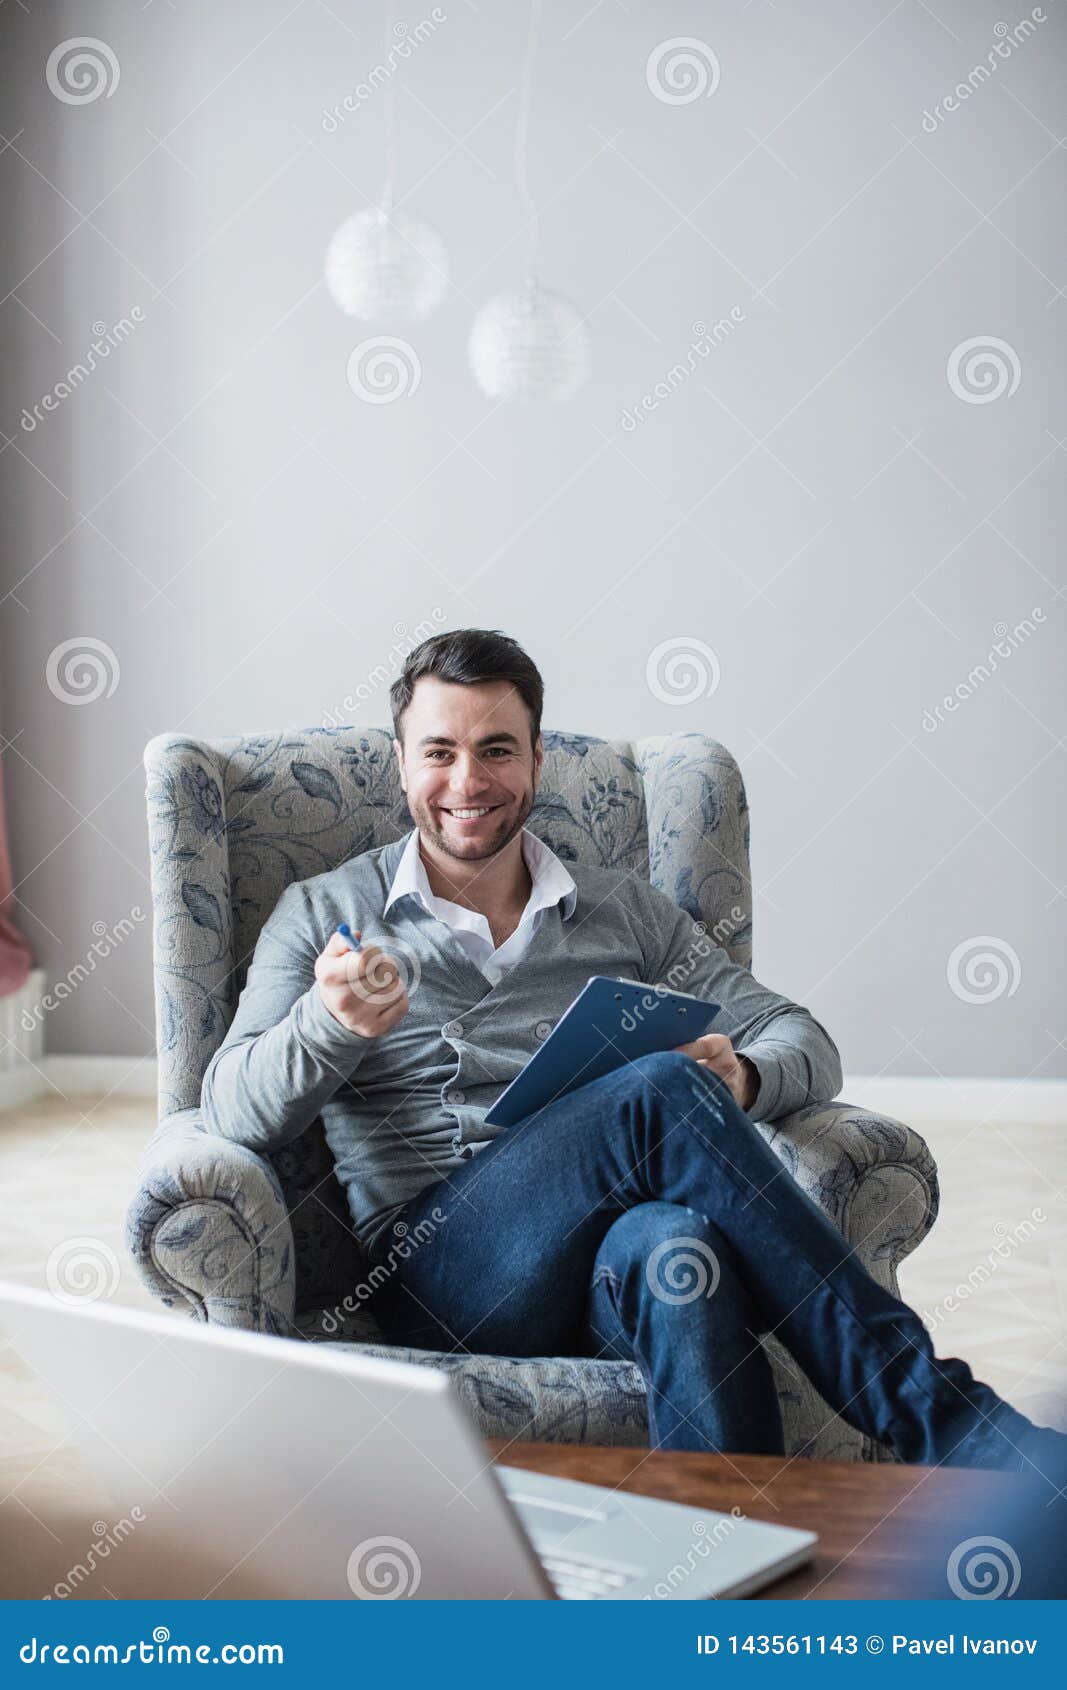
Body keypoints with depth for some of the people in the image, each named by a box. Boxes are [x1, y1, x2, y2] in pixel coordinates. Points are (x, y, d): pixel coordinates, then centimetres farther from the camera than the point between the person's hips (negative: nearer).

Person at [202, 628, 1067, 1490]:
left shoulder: (629, 912, 19)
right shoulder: (323, 916, 13)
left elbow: (807, 1044, 14)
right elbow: (233, 1111, 1)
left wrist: (743, 1078, -11)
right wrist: (328, 1023, -22)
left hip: (612, 1266, 2)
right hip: (439, 1274, -2)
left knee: (671, 1246, -39)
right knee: (661, 1091, -31)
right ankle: (934, 1416, -32)